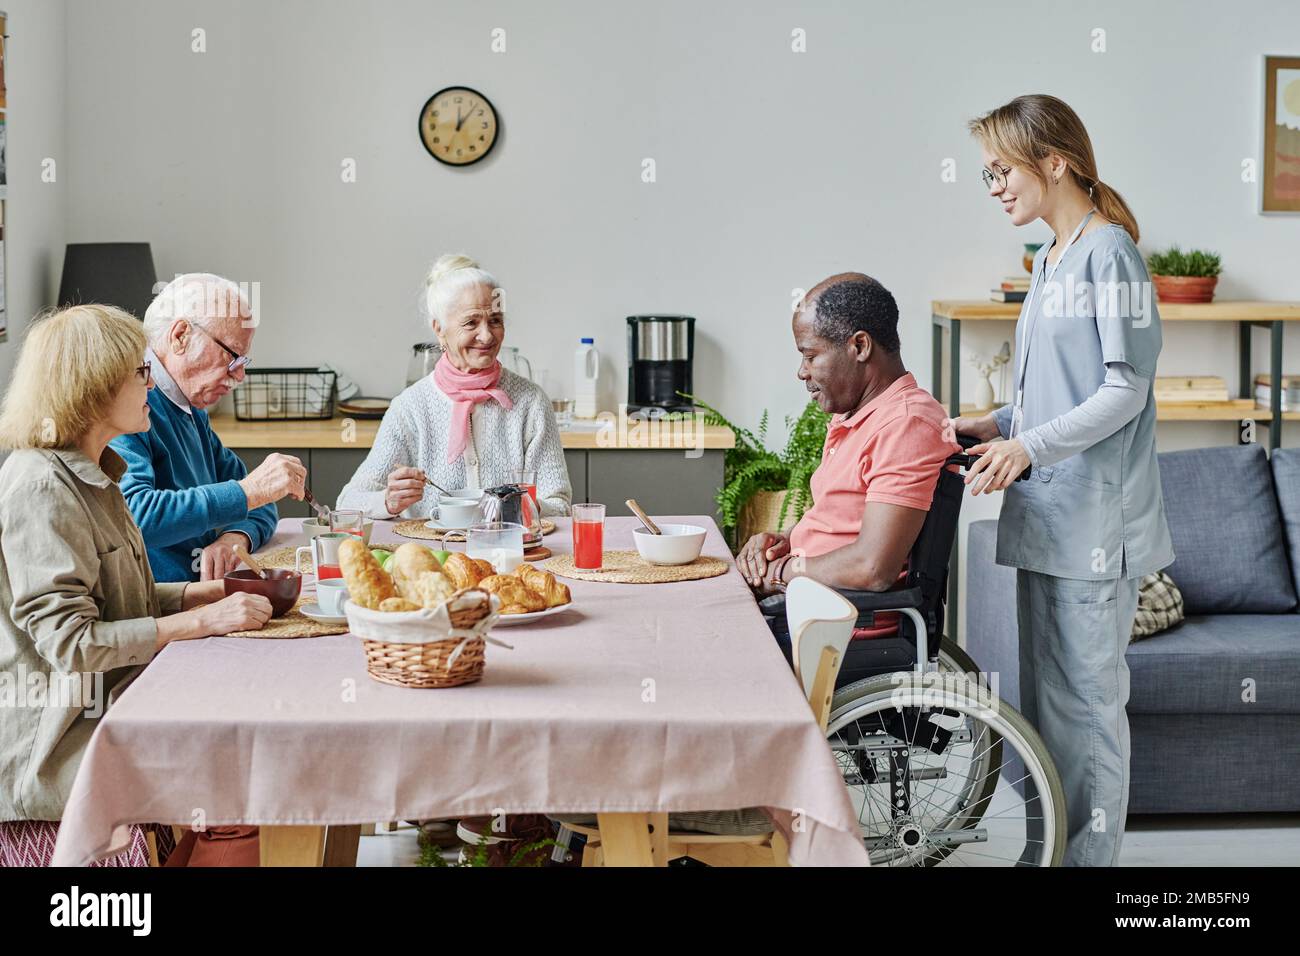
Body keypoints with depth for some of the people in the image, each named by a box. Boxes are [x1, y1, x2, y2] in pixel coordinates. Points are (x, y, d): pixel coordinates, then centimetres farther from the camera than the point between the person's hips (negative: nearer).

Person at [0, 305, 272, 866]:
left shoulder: (86, 476, 13)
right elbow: (69, 642, -23)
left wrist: (203, 591, 3)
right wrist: (203, 620, -21)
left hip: (106, 710, 9)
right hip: (52, 750, -9)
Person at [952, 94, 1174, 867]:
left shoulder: (1109, 252, -11)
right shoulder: (1052, 259, 15)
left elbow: (1125, 391, -15)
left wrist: (1030, 445, -23)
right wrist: (1000, 424, 8)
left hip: (1094, 520, -9)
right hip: (1046, 515, 9)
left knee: (1086, 700, -3)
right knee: (1044, 694, 15)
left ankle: (1091, 853, 6)